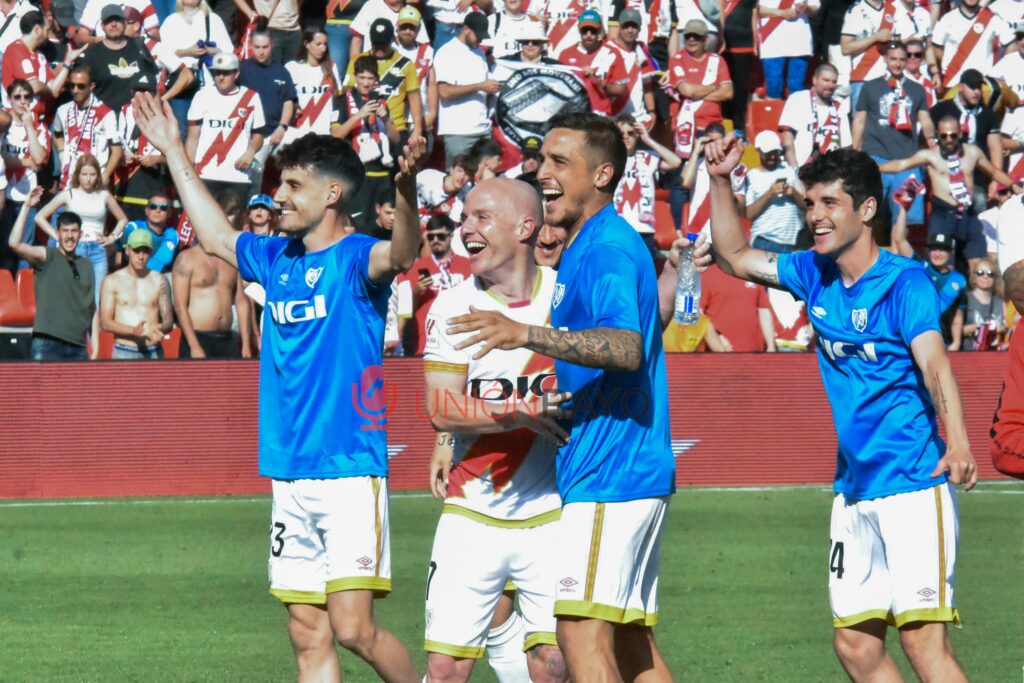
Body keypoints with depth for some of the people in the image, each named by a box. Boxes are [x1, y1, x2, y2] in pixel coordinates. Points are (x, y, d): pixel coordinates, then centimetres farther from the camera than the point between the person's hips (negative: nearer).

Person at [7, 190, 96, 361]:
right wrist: (26, 206, -15)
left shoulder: (86, 265, 15)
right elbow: (14, 243, -15)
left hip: (78, 347, 5)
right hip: (47, 345, -5)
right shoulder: (47, 257, 1)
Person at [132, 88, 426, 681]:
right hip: (290, 477, 7)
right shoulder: (276, 259, 14)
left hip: (350, 471, -7)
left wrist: (406, 186, -49)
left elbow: (402, 252, -29)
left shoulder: (354, 258, -7)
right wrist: (175, 153, 38)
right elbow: (216, 236, 33)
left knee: (353, 629, -12)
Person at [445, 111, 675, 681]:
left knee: (583, 630, -15)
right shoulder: (584, 249, 19)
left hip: (610, 478, -11)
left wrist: (525, 334, -39)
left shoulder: (607, 250, -14)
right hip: (635, 475, 11)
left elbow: (626, 348, -31)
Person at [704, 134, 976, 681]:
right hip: (854, 488, 8)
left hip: (913, 482, -8)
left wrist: (957, 445, -43)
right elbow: (735, 257, 22)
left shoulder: (904, 282, -13)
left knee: (922, 638, -16)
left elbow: (934, 364, -27)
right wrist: (720, 182, 8)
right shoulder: (815, 275, 8)